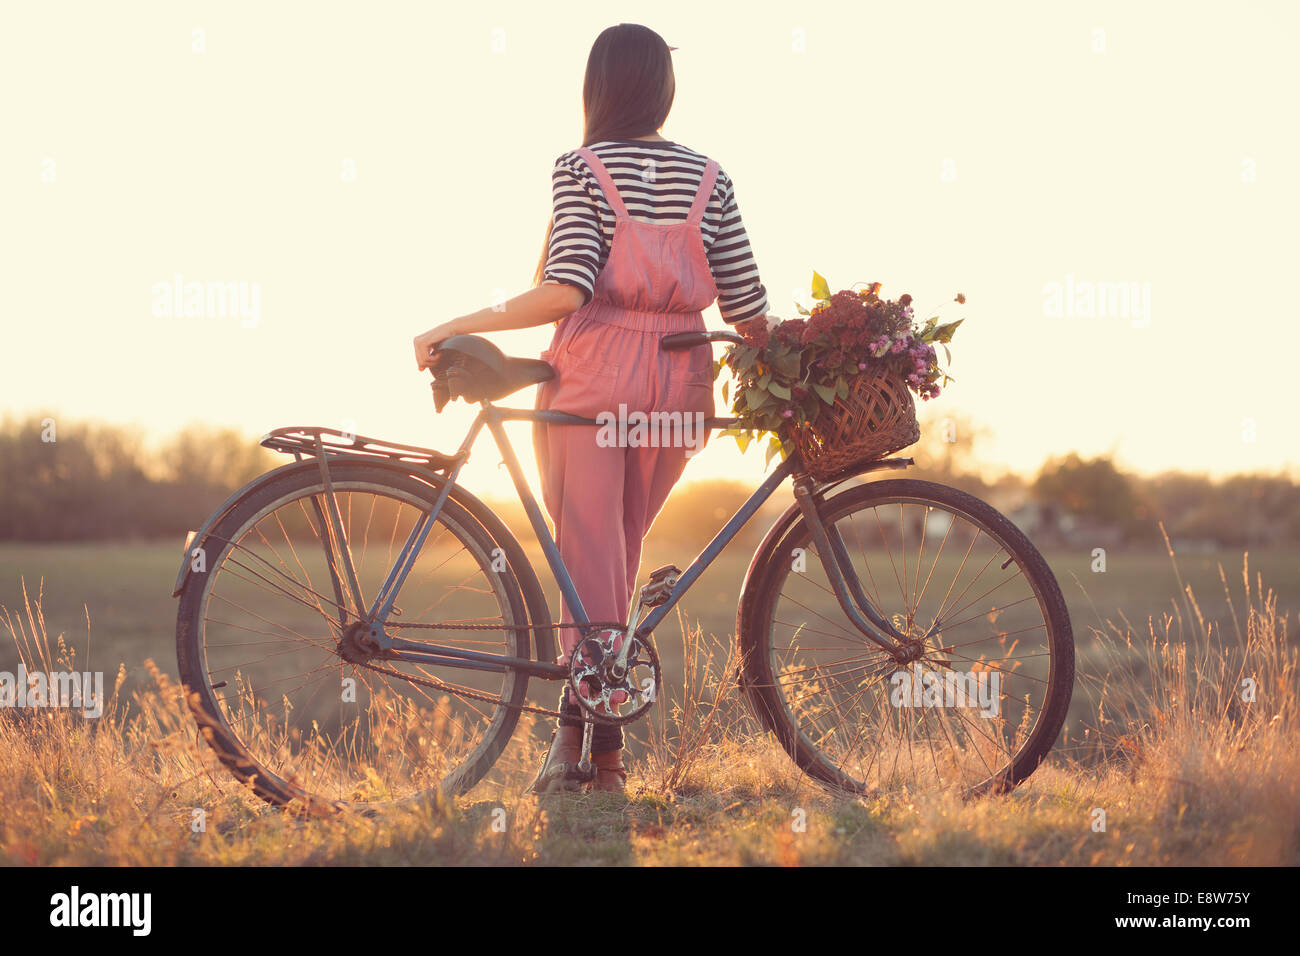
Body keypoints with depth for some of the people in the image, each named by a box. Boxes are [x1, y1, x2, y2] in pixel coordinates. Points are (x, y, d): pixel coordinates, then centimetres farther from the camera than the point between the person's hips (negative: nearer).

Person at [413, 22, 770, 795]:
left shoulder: (582, 168, -3)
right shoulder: (709, 178, 8)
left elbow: (567, 291, -16)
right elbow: (747, 308, 4)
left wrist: (458, 327, -10)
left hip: (593, 375, -4)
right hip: (678, 384, 4)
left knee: (585, 554, -2)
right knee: (622, 555, 14)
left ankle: (576, 728, -18)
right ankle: (608, 753, 15)